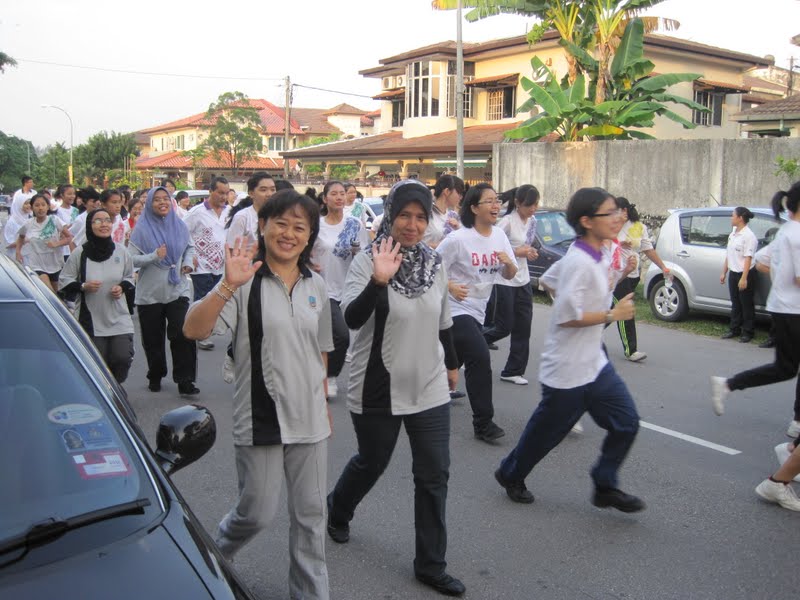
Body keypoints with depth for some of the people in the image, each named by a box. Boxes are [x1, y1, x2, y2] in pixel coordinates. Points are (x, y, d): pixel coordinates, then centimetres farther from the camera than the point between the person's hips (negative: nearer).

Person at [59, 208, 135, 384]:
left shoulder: (121, 251, 3)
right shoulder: (80, 253, -5)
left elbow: (129, 277, 18)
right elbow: (64, 282, 2)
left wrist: (122, 287, -4)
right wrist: (83, 286, -16)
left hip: (119, 319, 2)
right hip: (90, 320, -2)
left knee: (123, 359, -7)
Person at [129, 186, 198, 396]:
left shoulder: (179, 226, 3)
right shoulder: (142, 229, -5)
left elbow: (190, 247, 20)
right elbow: (131, 259, -8)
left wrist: (188, 262, 1)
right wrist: (154, 256, -22)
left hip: (177, 290, 1)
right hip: (149, 294, -1)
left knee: (184, 336, -11)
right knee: (153, 340, 10)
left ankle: (185, 381, -4)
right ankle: (155, 377, 30)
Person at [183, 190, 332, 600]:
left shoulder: (316, 286, 6)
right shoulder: (246, 282, -9)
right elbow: (193, 331, -21)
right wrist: (228, 286, -33)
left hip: (309, 420, 4)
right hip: (260, 419, -4)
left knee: (310, 514, 11)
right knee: (258, 513, 6)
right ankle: (215, 550, 39)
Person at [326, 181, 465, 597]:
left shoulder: (434, 263, 2)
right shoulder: (367, 261, -14)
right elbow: (352, 318, -29)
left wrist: (452, 363, 23)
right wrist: (379, 281, -44)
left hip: (429, 388, 4)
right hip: (378, 389, -4)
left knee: (434, 475, 5)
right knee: (370, 464, 17)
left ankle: (430, 565, 20)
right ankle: (337, 512, 49)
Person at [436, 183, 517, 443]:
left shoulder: (499, 236, 2)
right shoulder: (458, 239, -17)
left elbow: (509, 275, 8)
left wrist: (509, 262, -13)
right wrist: (450, 287, -23)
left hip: (477, 310, 7)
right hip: (457, 309, -7)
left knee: (452, 361, 17)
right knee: (480, 357, -18)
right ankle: (483, 423, -9)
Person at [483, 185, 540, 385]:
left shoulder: (531, 221, 7)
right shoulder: (507, 221, -17)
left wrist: (529, 251, -2)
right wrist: (516, 252, -22)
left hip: (523, 280, 7)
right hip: (504, 281, -7)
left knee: (523, 327, 6)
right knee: (504, 327, -2)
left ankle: (513, 371, 15)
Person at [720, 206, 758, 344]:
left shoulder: (749, 236, -16)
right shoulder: (732, 234, 10)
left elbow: (748, 259, -20)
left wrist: (744, 278, -23)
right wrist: (724, 273, 17)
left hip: (745, 274, -8)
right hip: (733, 273, 8)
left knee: (747, 304, 2)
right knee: (735, 304, 15)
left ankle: (747, 332, 11)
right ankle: (734, 329, 23)